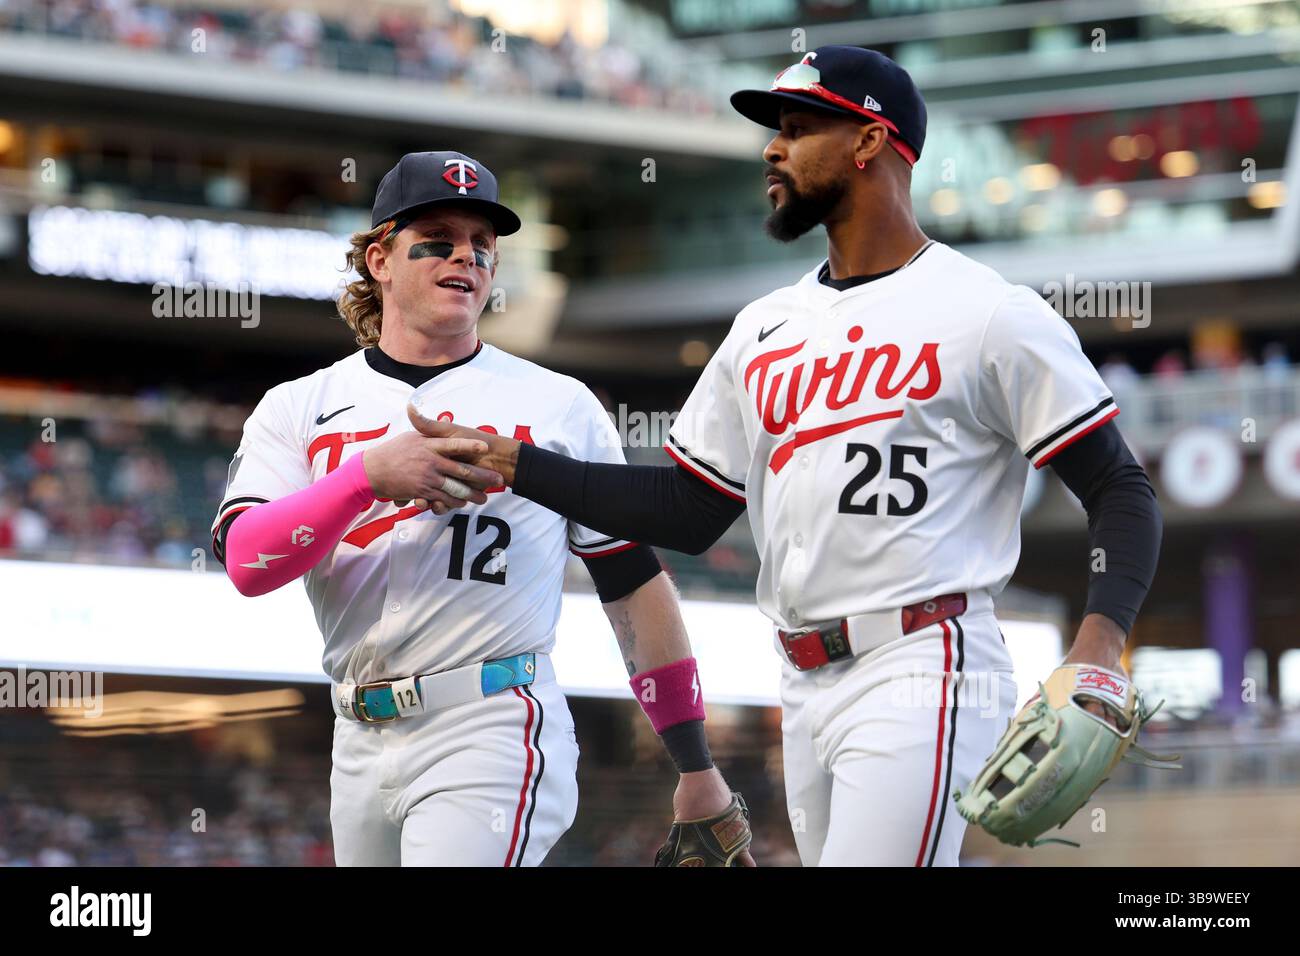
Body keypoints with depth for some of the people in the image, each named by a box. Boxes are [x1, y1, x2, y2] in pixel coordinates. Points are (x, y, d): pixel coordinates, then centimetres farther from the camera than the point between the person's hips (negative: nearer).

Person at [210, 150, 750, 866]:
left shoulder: (559, 405, 8)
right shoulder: (296, 409, 11)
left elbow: (634, 585, 8)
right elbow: (246, 563, -6)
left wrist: (698, 772, 5)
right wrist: (370, 474, -20)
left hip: (494, 733, -4)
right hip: (362, 746, 4)